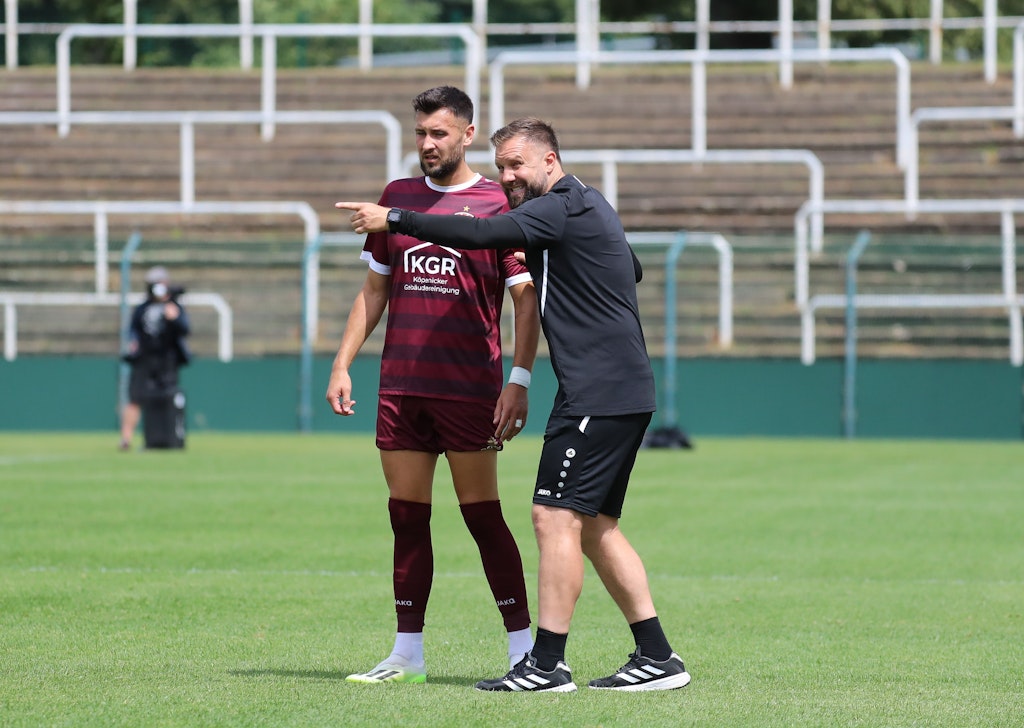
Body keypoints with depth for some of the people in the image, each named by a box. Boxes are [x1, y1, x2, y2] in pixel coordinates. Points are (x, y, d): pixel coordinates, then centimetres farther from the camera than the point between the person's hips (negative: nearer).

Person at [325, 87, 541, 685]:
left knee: (482, 514, -4)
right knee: (407, 515, 6)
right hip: (400, 385, 5)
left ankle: (524, 649, 2)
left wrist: (520, 379, -12)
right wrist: (342, 364, 12)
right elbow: (375, 289, 19)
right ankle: (408, 654, 11)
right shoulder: (397, 197, 13)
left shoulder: (498, 204, -2)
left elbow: (527, 299, -3)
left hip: (469, 388, -5)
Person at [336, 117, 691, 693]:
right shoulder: (589, 206, 19)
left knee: (556, 516, -10)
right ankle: (657, 658, 11)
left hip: (598, 395, -10)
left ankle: (547, 664, -10)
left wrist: (395, 219, -17)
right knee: (595, 527, 12)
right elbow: (633, 270, 35)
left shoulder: (562, 208, -12)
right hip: (625, 392, 10)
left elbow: (480, 234, -22)